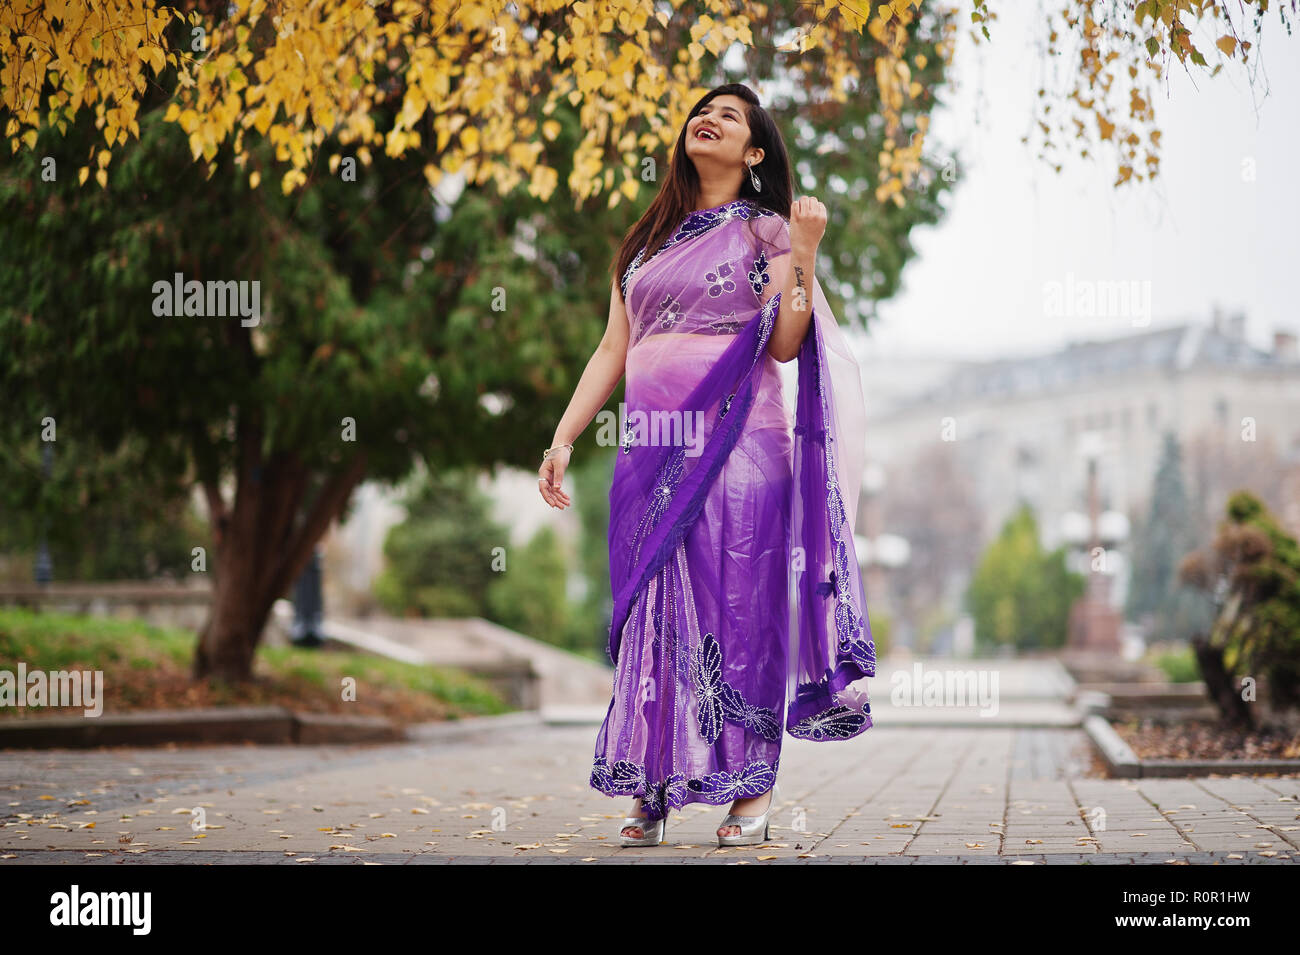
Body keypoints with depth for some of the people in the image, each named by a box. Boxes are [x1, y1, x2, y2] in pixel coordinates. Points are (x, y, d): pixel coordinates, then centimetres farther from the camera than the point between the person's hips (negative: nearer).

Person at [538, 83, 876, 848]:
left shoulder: (765, 231, 7)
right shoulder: (647, 239, 19)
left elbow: (785, 344, -5)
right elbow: (614, 348, 17)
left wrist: (805, 255, -14)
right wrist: (564, 438, 10)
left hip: (738, 442, -4)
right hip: (651, 448, 4)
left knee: (736, 605, -5)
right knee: (652, 609, 1)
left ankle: (752, 791, 0)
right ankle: (652, 791, 6)